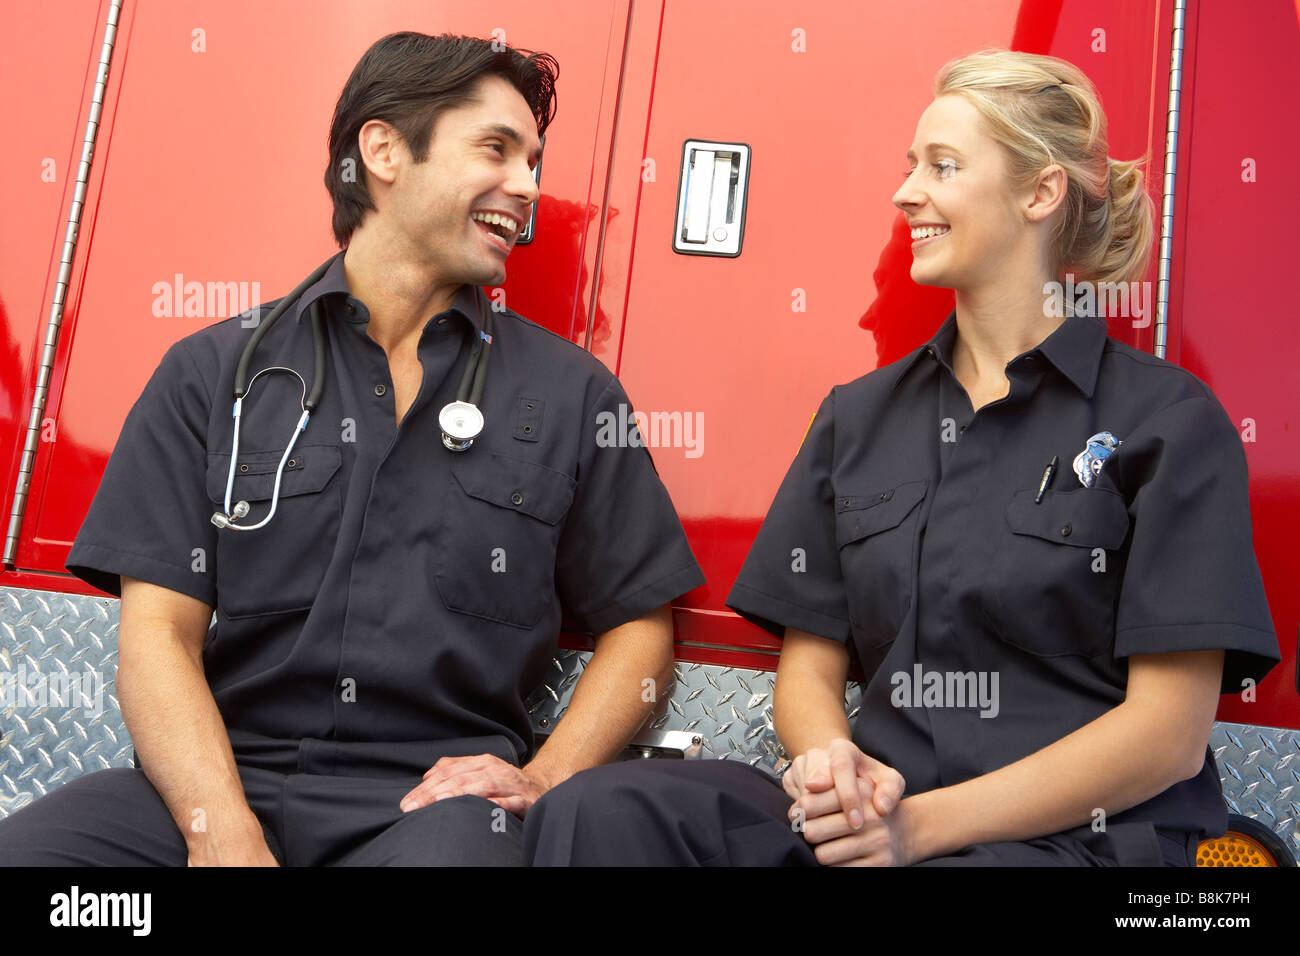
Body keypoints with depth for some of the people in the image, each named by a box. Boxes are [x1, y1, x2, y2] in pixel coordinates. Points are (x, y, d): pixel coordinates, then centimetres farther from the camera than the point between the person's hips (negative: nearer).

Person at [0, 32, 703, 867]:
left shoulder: (573, 395, 9)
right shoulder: (212, 374, 8)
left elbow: (641, 623, 11)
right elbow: (159, 627, 1)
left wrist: (544, 778, -5)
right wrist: (222, 829, -14)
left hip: (437, 793, -1)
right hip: (228, 775, 1)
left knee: (461, 840, -34)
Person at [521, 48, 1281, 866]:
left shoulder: (1168, 420, 0)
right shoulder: (859, 415, 14)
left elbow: (1170, 733, -6)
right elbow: (808, 669, 12)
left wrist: (927, 823, -15)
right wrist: (829, 761, -11)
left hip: (1082, 832, -4)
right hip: (873, 808, 5)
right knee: (598, 812, -23)